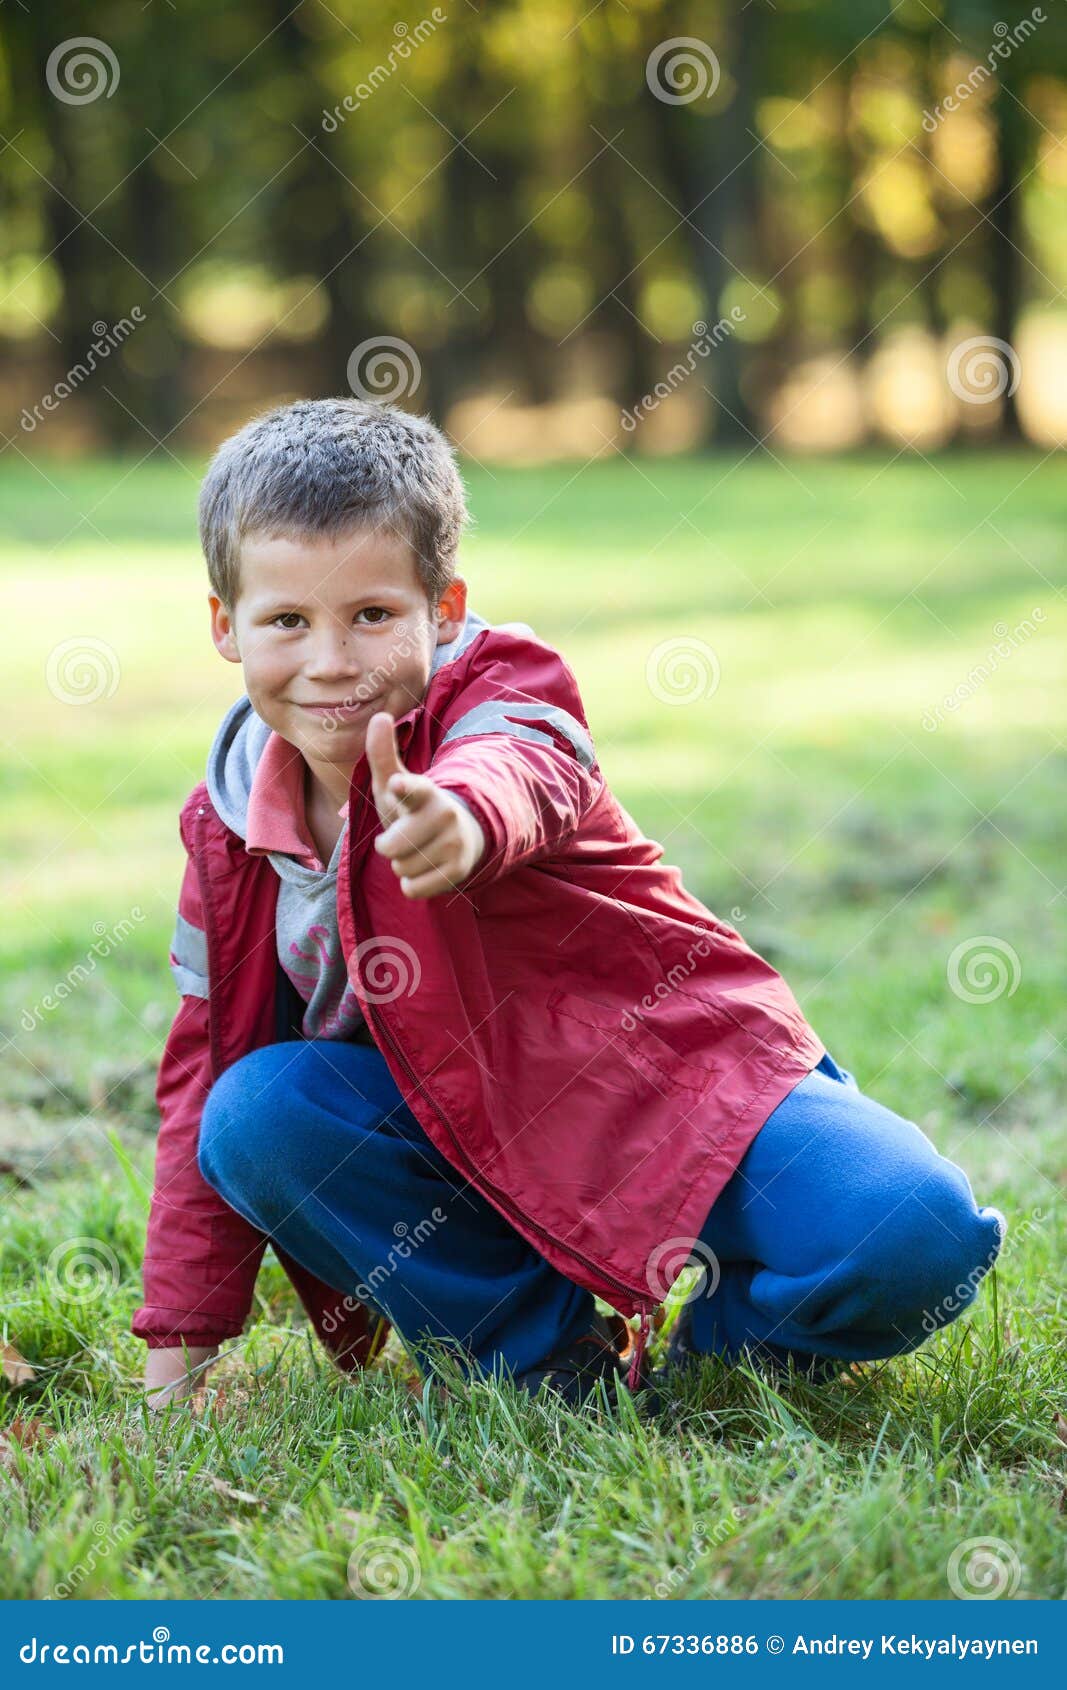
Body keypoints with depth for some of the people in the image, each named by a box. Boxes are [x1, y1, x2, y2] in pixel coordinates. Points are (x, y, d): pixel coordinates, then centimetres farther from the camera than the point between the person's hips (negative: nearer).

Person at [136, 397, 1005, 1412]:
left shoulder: (499, 687, -14)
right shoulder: (231, 827, 0)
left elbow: (524, 767, -42)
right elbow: (205, 1063, 8)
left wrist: (464, 814, -69)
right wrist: (181, 1340, 6)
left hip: (687, 1078, -4)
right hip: (477, 1144, 4)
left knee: (913, 1245, -29)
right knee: (253, 1113, -23)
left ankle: (662, 1334, 2)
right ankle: (564, 1369, -14)